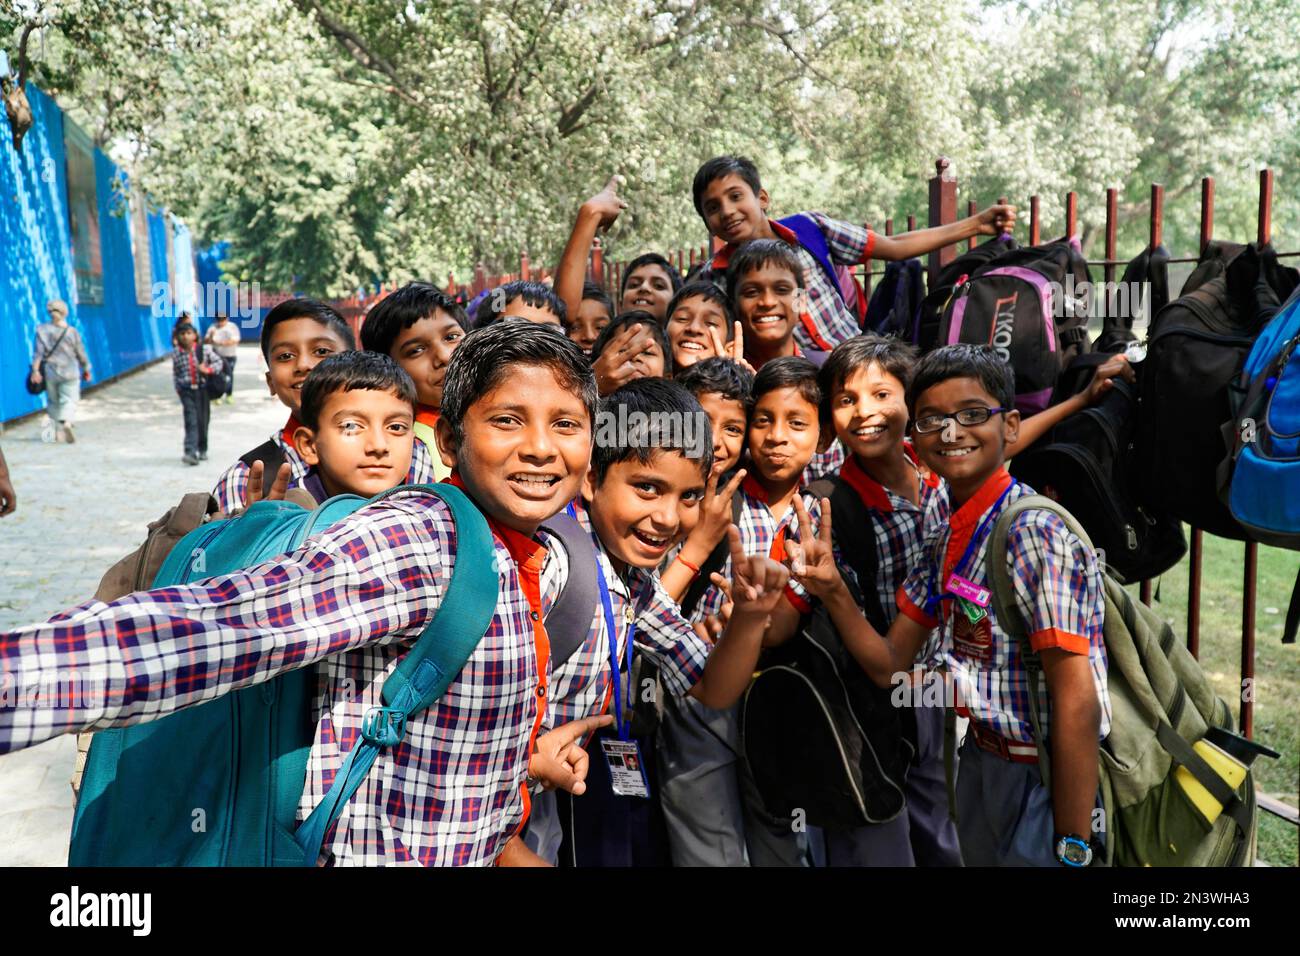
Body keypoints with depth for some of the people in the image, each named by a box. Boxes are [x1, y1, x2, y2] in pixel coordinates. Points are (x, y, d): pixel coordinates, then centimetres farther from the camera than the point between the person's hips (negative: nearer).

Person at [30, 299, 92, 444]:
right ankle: (67, 423, -30)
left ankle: (56, 431, 22)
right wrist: (86, 370, 12)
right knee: (69, 400, -2)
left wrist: (35, 370, -13)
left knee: (53, 401, 17)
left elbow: (38, 351, -10)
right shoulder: (72, 332, -6)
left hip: (50, 372, 2)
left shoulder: (42, 330, -3)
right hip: (69, 372, -2)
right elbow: (81, 354, 0)